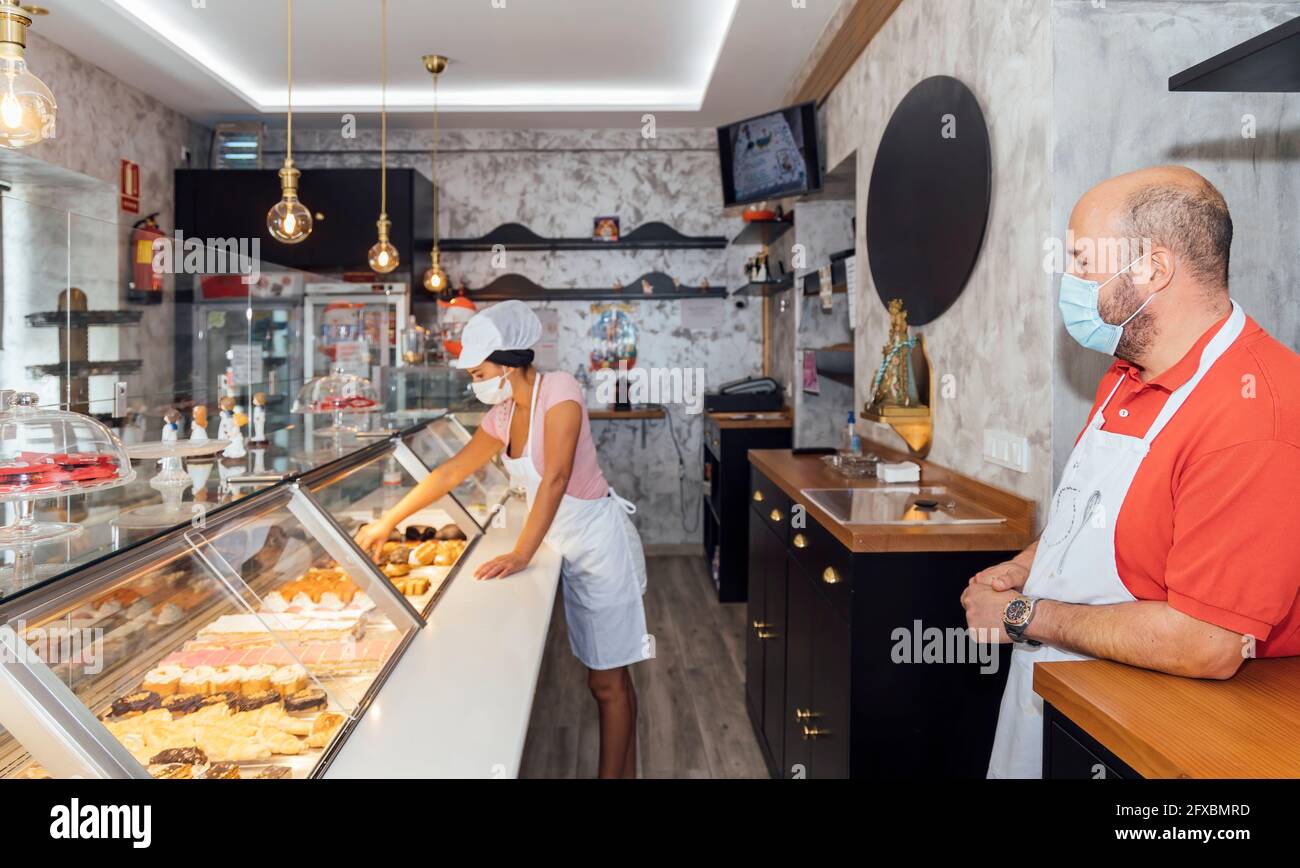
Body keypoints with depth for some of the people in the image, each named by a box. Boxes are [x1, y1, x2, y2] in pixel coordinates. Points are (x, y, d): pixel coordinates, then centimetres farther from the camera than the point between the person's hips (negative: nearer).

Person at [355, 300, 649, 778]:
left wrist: (521, 556, -29)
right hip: (569, 548, 7)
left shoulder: (559, 390, -19)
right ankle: (624, 770, 24)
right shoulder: (503, 415, 5)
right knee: (606, 675, 14)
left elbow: (555, 478, -26)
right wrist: (387, 522, 14)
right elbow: (452, 471, 12)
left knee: (608, 681, 1)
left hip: (601, 541, -7)